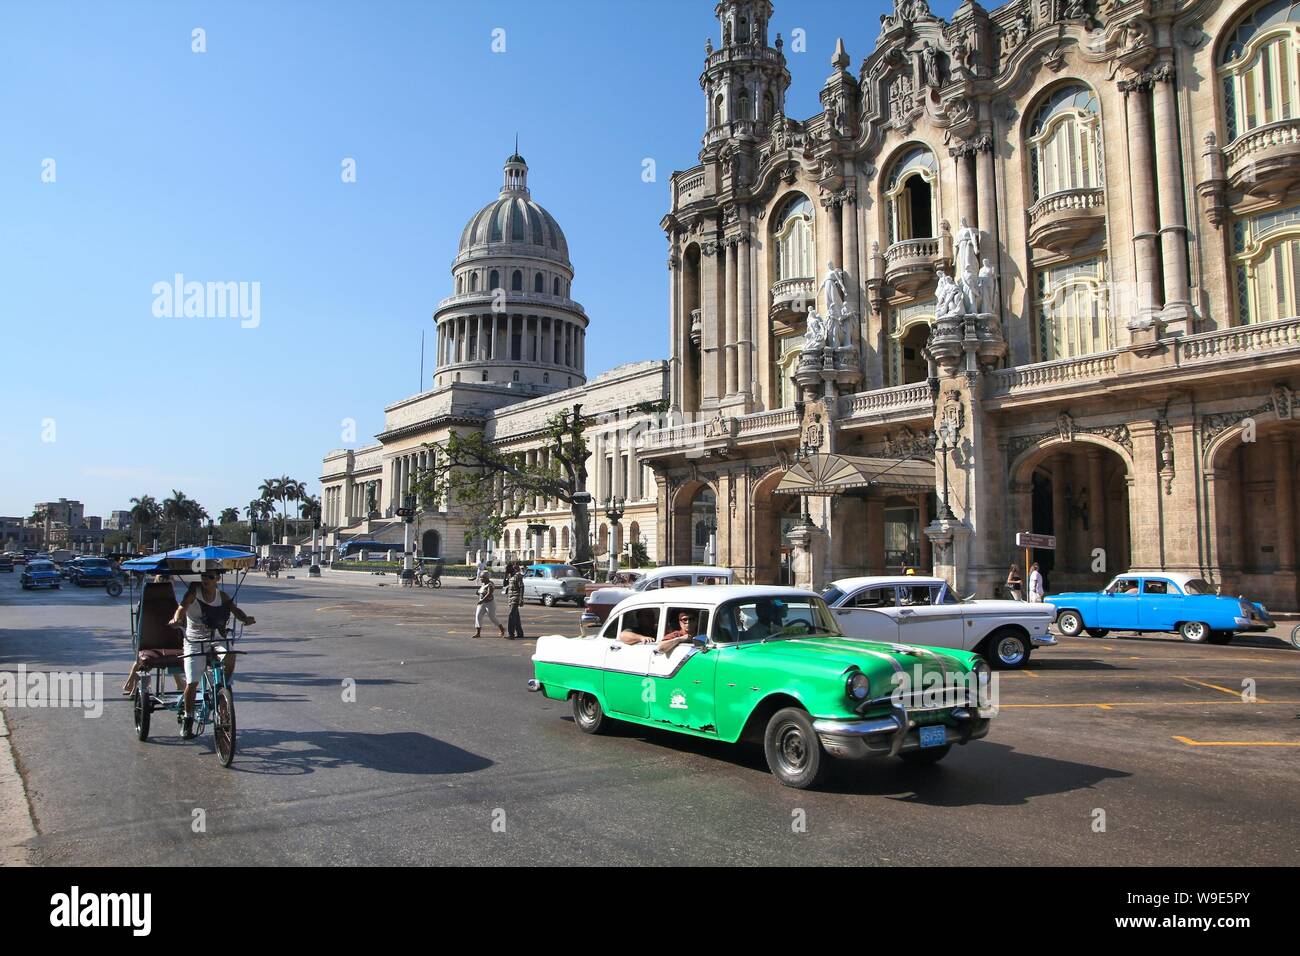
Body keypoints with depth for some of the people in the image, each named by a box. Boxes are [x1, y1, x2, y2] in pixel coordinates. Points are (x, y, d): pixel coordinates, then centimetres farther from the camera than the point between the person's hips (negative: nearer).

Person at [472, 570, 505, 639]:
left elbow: (489, 594, -29)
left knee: (492, 618, 0)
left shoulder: (490, 585, -18)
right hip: (482, 603, 8)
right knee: (478, 616, -6)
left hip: (490, 603, -8)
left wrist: (481, 601, -35)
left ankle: (502, 629, 22)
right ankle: (478, 633, -7)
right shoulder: (483, 584, 8)